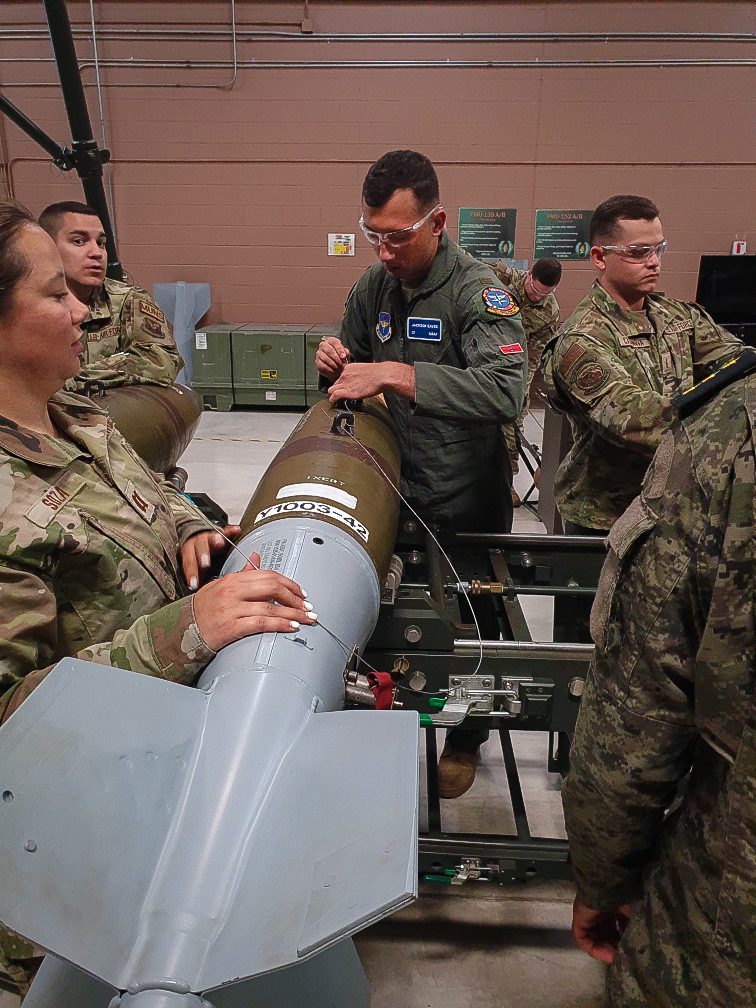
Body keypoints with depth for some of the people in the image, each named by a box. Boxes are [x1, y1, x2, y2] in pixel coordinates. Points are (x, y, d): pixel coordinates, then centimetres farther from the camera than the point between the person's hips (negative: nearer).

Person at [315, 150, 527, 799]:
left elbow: (505, 391, -34)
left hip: (465, 500, -5)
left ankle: (466, 740, 38)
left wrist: (392, 373, -36)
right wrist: (337, 359, -8)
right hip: (392, 489, 5)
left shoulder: (477, 290, -17)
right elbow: (355, 362, 17)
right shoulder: (374, 285, 3)